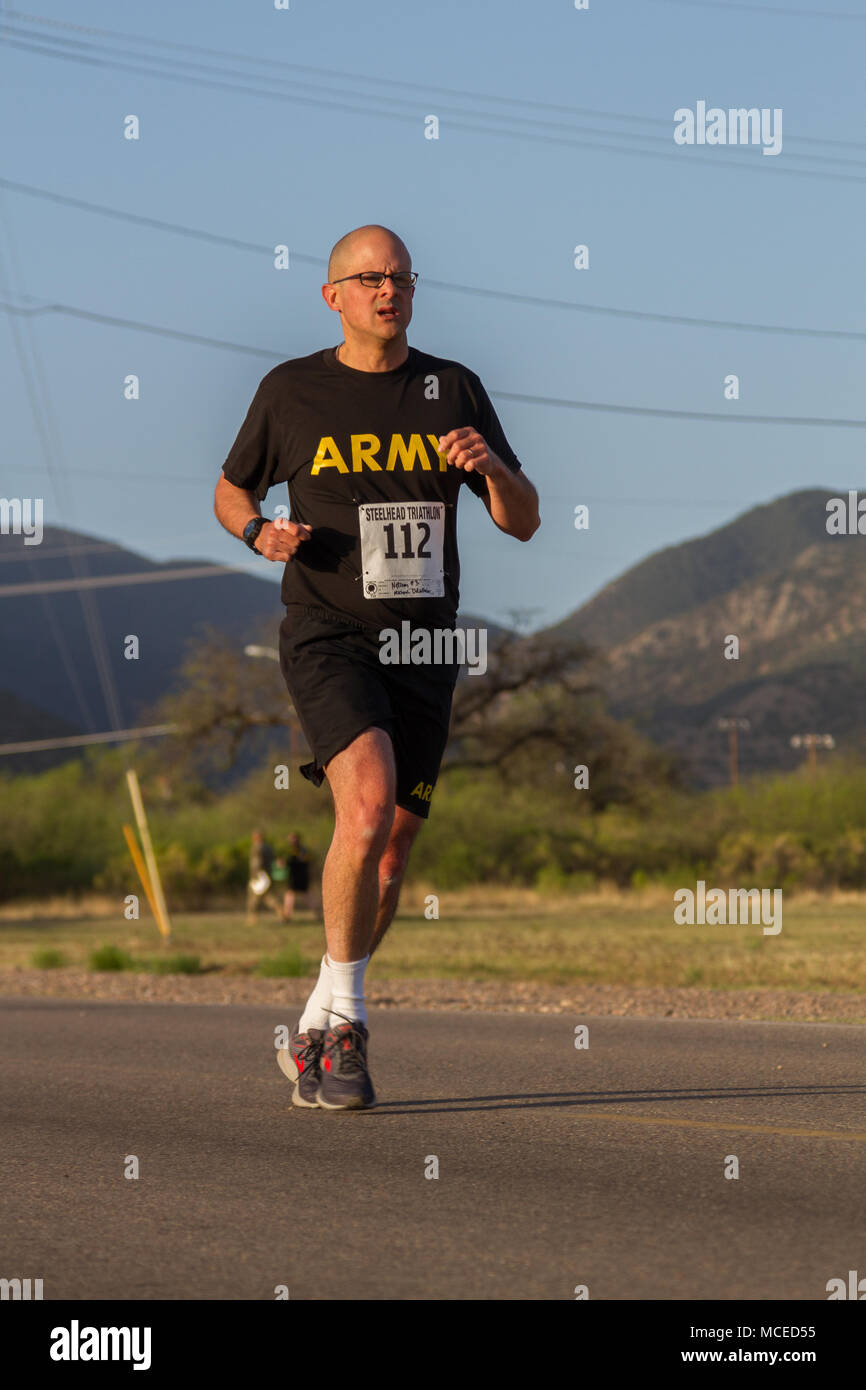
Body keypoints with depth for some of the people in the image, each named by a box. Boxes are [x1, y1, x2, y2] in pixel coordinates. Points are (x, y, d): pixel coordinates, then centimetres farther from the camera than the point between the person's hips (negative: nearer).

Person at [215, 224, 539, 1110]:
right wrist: (259, 530, -7)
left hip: (424, 647, 4)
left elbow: (524, 523, 7)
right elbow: (231, 492, 16)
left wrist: (490, 465, -14)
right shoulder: (290, 391, 1)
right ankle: (344, 1018, -14)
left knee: (391, 853, 6)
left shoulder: (453, 389, 6)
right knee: (369, 804, -27)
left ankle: (315, 1037, 24)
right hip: (327, 638, -4)